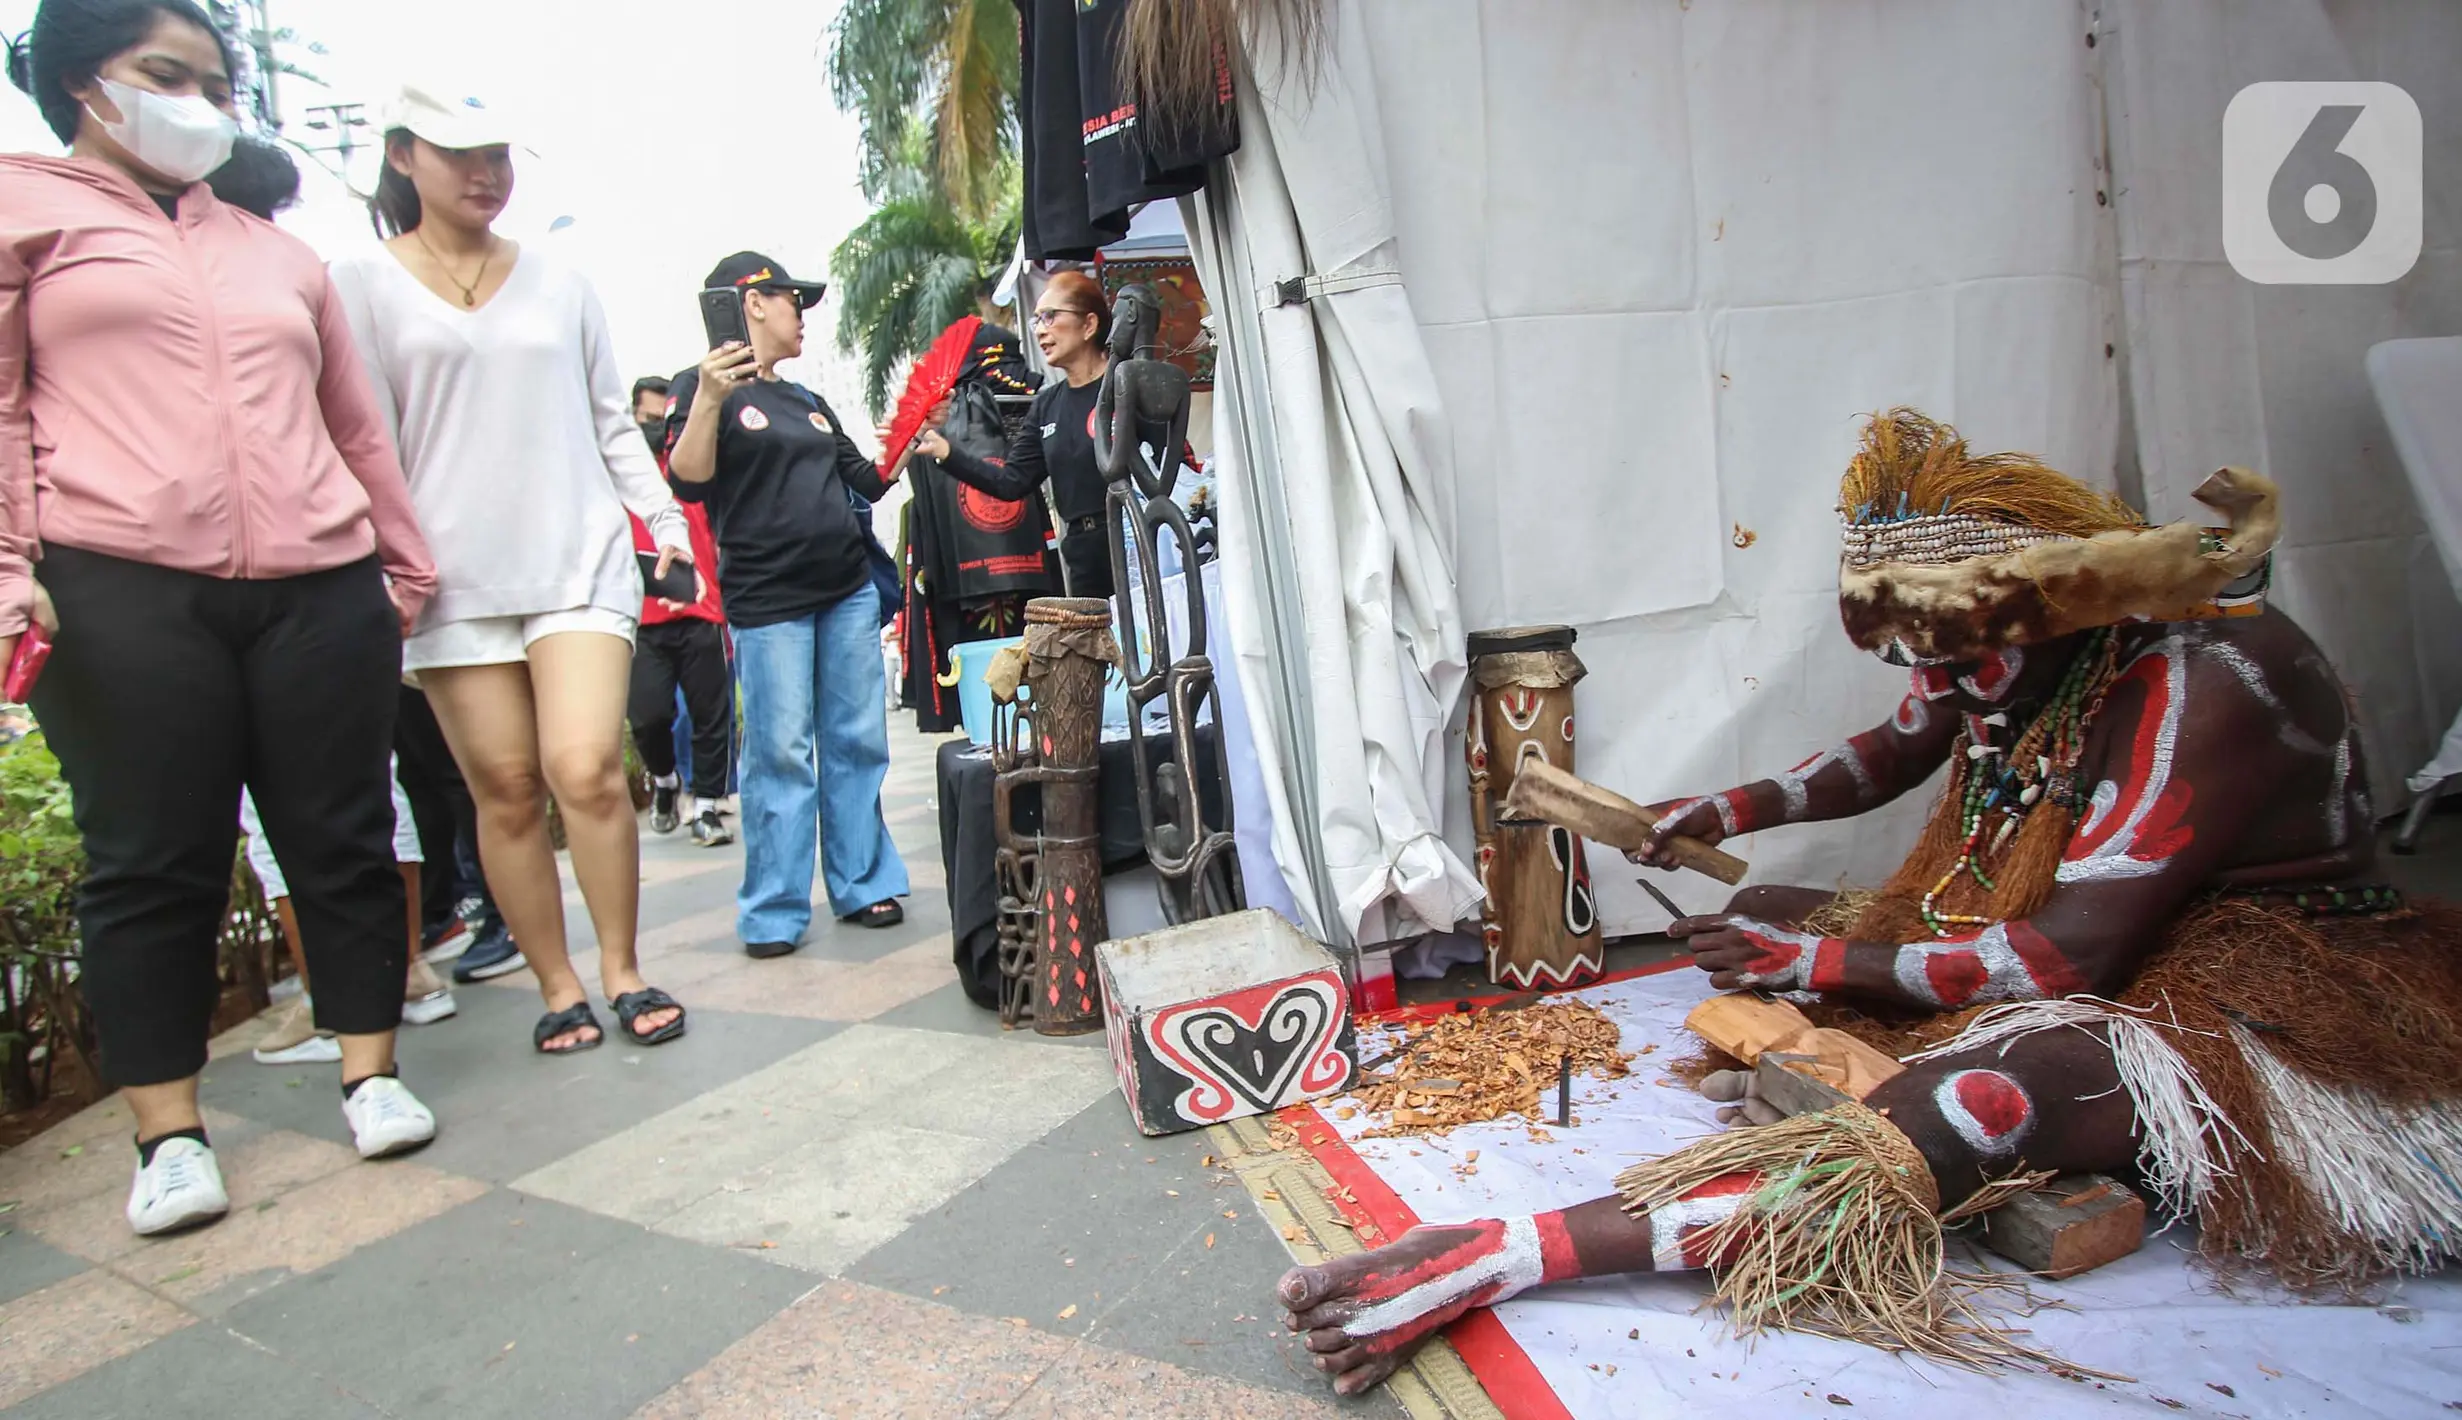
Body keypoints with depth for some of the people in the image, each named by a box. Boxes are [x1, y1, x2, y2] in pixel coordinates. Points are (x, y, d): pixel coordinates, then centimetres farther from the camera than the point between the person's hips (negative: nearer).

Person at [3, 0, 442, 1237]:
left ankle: (370, 1074, 16)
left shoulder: (278, 252, 24)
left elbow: (354, 422, 24)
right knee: (152, 863, 0)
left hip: (319, 587, 4)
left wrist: (404, 556, 22)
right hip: (122, 590, -3)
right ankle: (170, 1134, 11)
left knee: (344, 840, 4)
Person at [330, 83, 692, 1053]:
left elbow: (612, 424, 17)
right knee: (505, 789, 0)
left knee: (585, 766, -14)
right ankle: (558, 986, 13)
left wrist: (664, 518, 7)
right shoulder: (362, 285, 8)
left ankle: (622, 970, 3)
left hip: (581, 560, 0)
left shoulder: (561, 286, 15)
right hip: (455, 577, 0)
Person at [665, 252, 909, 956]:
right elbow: (687, 482, -11)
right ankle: (774, 914, 5)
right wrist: (708, 401, -22)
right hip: (768, 600, -6)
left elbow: (865, 477, 27)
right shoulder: (703, 387, 2)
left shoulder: (808, 401, 21)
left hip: (849, 588, 6)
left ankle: (863, 885, 15)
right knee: (780, 754, -5)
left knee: (857, 743, 5)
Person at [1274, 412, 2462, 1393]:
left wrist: (1819, 963, -22)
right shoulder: (2009, 652, -2)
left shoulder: (2202, 684, -25)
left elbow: (2068, 958, -28)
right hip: (2066, 942, 10)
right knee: (1771, 914, 9)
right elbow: (1887, 754, 17)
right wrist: (1729, 810, 2)